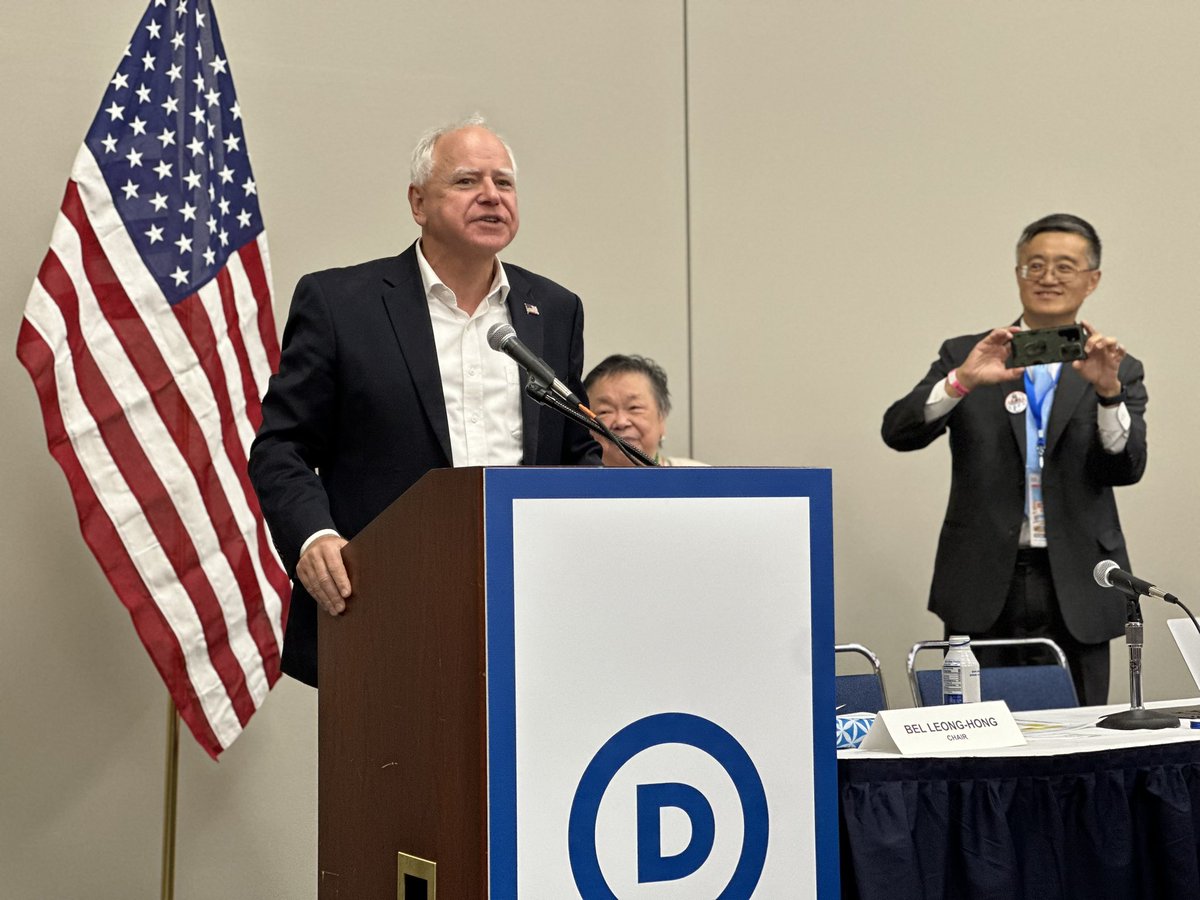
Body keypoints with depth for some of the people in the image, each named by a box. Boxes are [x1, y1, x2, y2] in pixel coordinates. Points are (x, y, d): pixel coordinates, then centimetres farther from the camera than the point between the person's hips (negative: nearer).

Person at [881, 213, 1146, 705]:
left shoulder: (1119, 370, 8)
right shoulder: (965, 355, 6)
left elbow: (1127, 467, -4)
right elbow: (899, 433, -5)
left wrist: (1108, 389, -21)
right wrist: (964, 379, -21)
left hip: (1076, 591, 1)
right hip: (984, 588, -1)